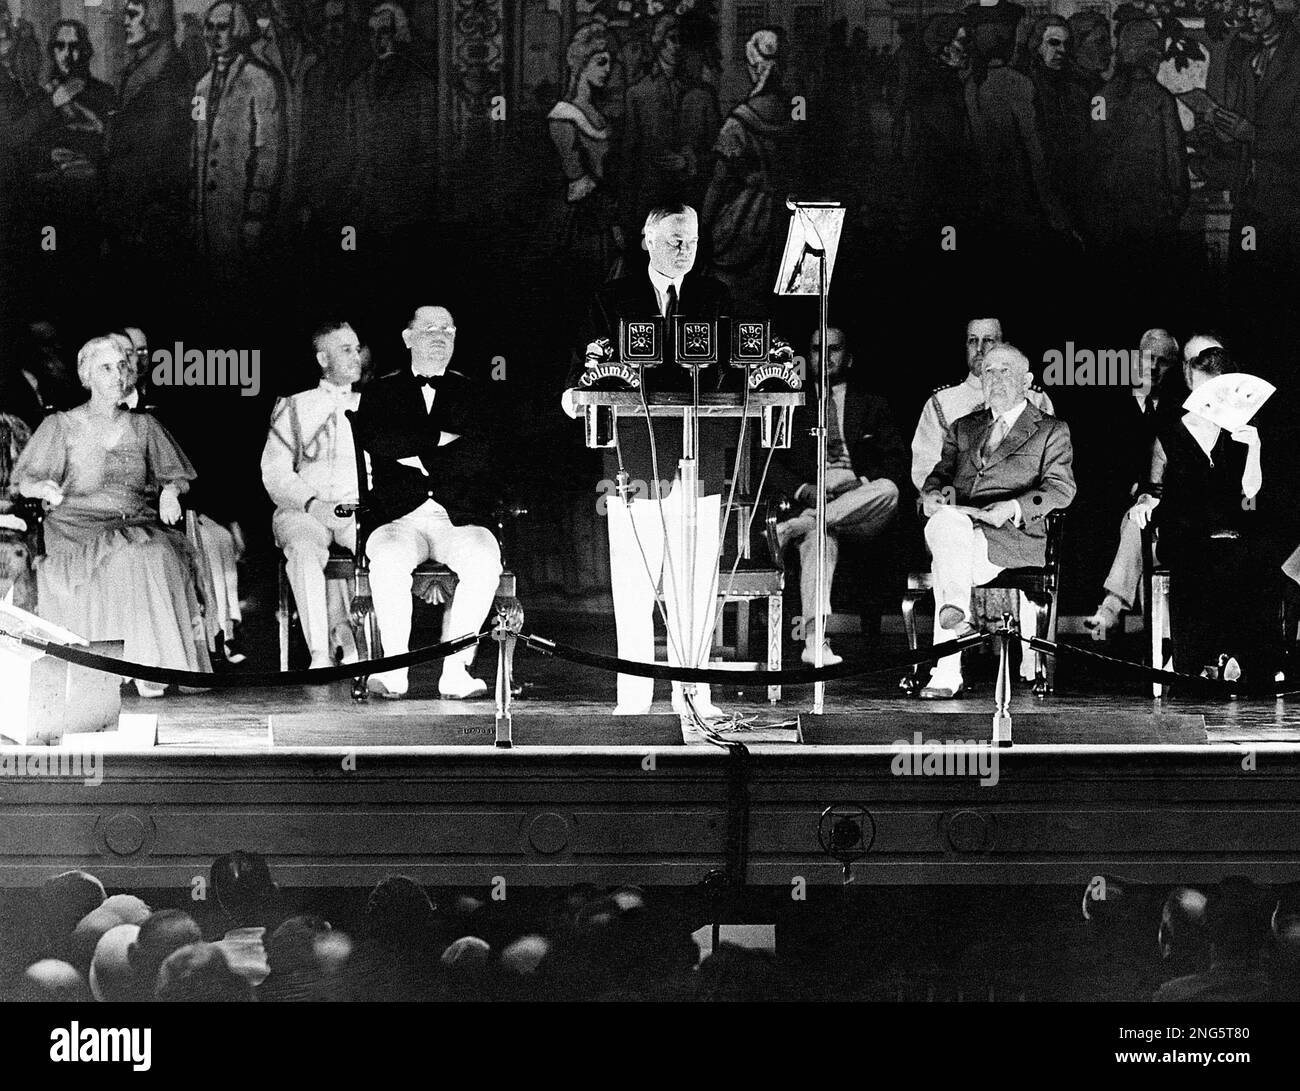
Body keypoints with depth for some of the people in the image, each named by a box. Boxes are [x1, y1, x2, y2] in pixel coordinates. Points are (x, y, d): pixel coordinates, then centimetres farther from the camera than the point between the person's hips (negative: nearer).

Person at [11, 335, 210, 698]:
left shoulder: (143, 425, 20)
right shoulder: (61, 426, 11)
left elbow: (173, 475, 19)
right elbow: (25, 480, 7)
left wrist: (170, 491, -6)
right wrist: (45, 487, -17)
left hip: (140, 524, 3)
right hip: (81, 527, -3)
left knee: (163, 554, -33)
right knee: (135, 558, -35)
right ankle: (147, 665, -33)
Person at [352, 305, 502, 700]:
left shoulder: (469, 393, 19)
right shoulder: (381, 392, 18)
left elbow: (479, 456, 2)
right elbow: (377, 442, -4)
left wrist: (419, 457, -3)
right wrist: (439, 439, -1)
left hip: (459, 519, 1)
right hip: (400, 520, -1)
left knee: (484, 559, -32)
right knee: (388, 558, -35)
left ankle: (455, 670, -28)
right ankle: (394, 671, -25)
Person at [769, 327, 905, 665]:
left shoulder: (873, 406, 21)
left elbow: (897, 463, 10)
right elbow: (772, 462, 11)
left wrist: (864, 484, -11)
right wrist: (803, 490, -9)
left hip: (862, 503, 1)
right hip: (811, 496, -1)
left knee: (887, 490, -35)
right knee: (818, 537, -37)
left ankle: (790, 529, -38)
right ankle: (814, 640, -52)